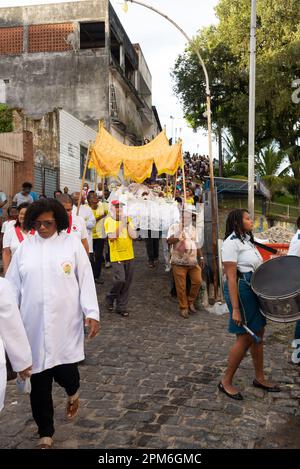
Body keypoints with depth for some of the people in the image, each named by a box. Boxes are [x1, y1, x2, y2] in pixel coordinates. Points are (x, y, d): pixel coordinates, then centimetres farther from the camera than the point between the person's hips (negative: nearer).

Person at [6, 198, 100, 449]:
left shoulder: (72, 243, -2)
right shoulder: (25, 247, 5)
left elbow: (86, 280, -2)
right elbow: (12, 286, 9)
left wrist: (92, 313, -8)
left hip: (65, 324, -2)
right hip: (33, 326, 2)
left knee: (65, 372, -4)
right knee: (39, 382, 8)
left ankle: (73, 391, 36)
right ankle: (45, 433, 30)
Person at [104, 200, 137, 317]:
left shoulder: (127, 219, 7)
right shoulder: (109, 221, -4)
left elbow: (134, 236, -1)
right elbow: (112, 237, -16)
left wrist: (127, 223, -10)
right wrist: (121, 224, -15)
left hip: (129, 255, 5)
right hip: (116, 256, -4)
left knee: (127, 282, 7)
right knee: (120, 280, -14)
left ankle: (121, 307, 19)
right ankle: (110, 298, 15)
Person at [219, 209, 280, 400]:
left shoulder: (248, 240, 15)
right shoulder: (231, 242, -14)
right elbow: (231, 277, -19)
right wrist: (235, 309, -23)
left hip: (254, 290, 9)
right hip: (241, 290, -9)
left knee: (258, 334, 14)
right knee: (245, 338, -3)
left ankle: (260, 378, 29)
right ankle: (226, 382, 11)